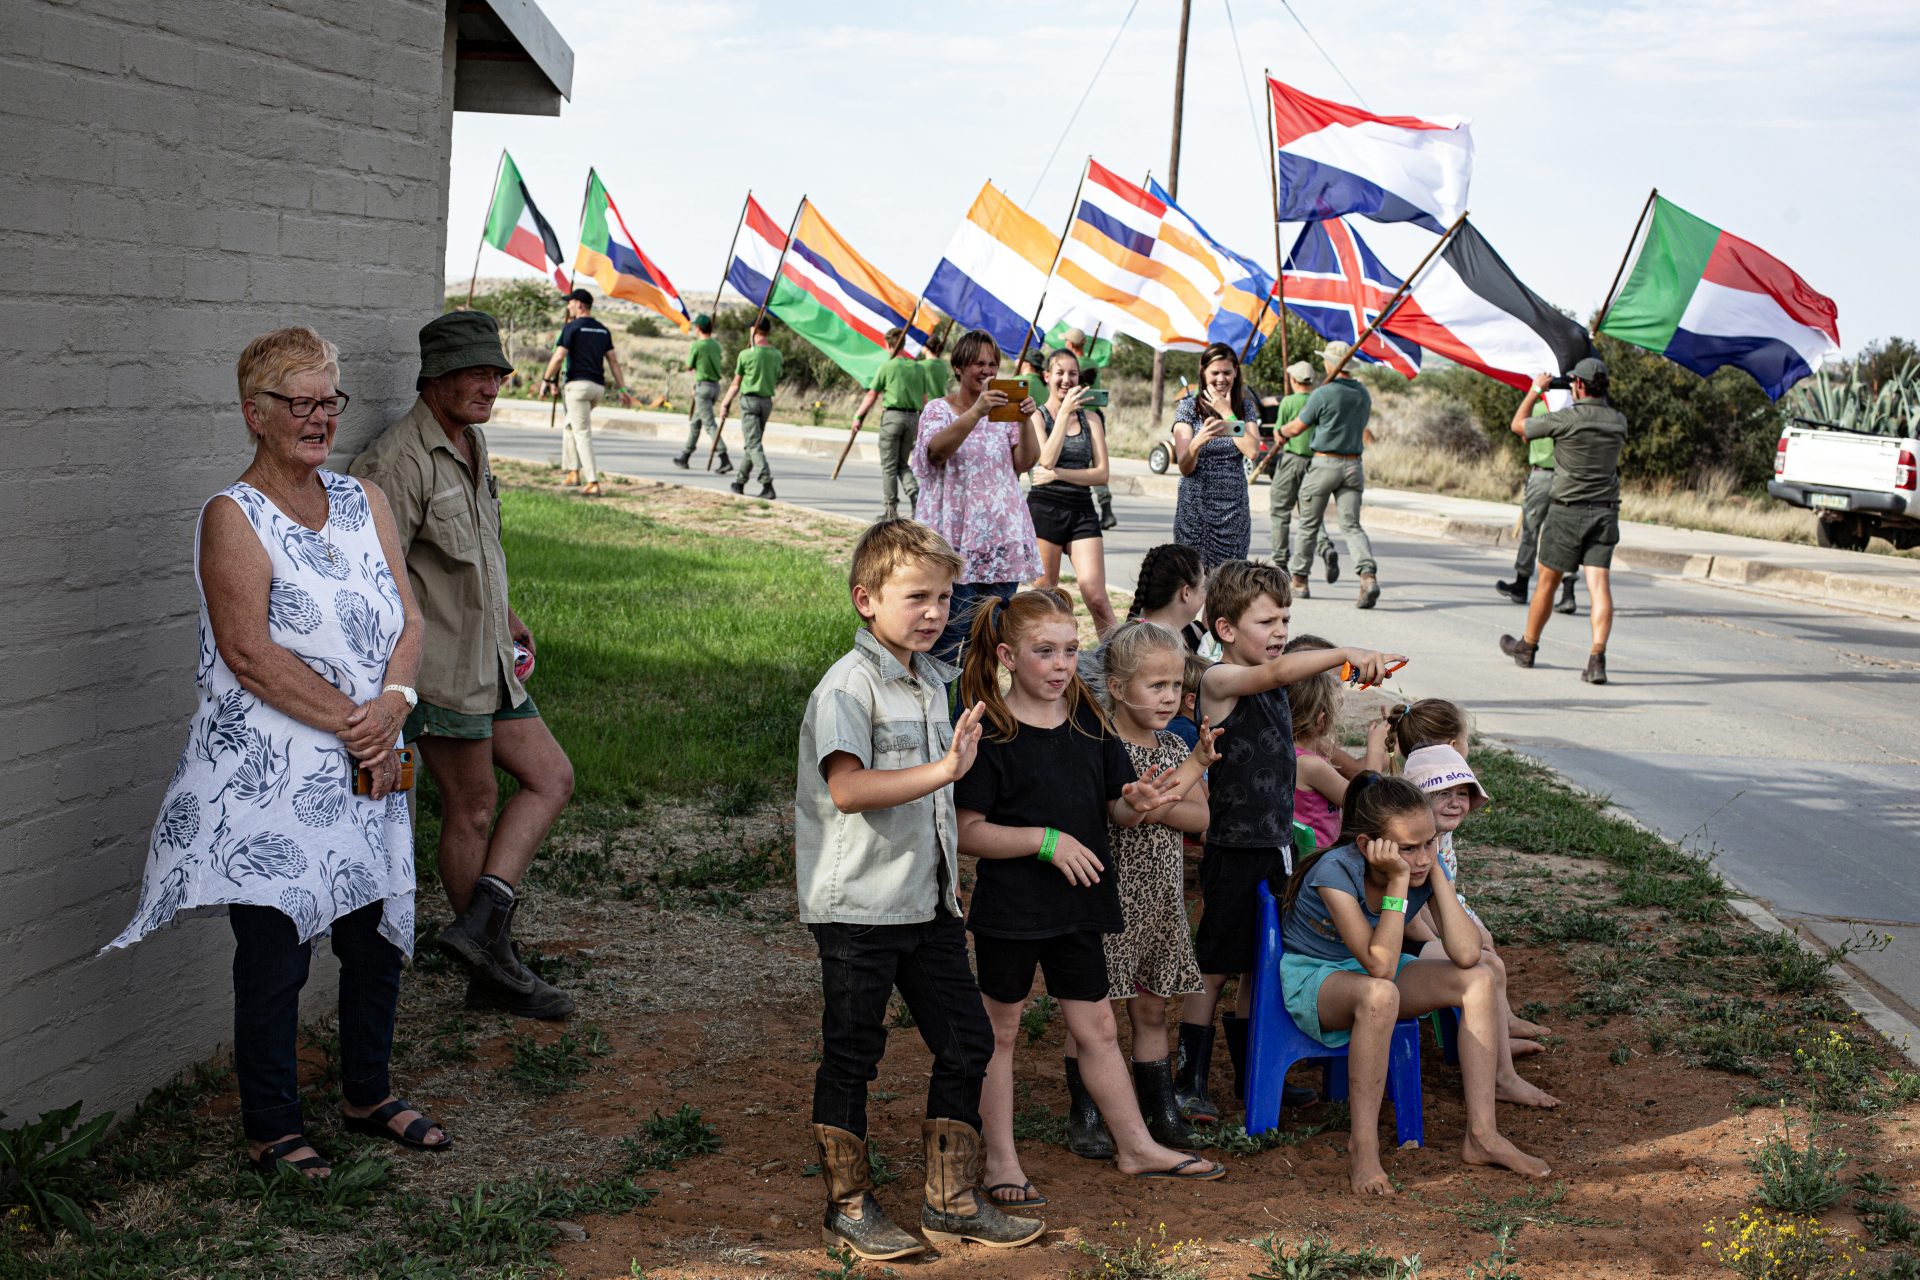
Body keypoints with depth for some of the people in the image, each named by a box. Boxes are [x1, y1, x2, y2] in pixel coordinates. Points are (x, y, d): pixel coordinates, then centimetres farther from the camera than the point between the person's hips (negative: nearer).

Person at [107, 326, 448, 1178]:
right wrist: (354, 722, -17)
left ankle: (368, 1093, 35)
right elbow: (250, 651, -17)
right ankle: (270, 1127, 15)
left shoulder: (363, 502, 11)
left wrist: (393, 702, -13)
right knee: (275, 949, -1)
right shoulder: (233, 517, -9)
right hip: (266, 779, -6)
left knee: (378, 933, 15)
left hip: (366, 774, 6)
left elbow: (408, 619, 6)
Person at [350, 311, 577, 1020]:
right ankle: (492, 971, 11)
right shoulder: (401, 460, -19)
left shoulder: (471, 442, 13)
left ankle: (481, 923, 1)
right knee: (472, 808, 0)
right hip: (443, 668, -9)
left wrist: (502, 615, 31)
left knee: (550, 778, 8)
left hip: (486, 660, 9)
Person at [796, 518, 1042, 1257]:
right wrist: (943, 770, -31)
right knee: (852, 1055, 4)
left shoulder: (933, 681, 13)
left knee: (966, 1042, 9)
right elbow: (848, 789, -27)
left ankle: (951, 1200, 20)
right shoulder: (848, 685, -14)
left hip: (928, 902, 8)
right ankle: (849, 1206, 18)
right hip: (858, 905, -8)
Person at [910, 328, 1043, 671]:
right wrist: (976, 413, -34)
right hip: (956, 538, -4)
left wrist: (1026, 421, -16)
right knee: (949, 636, -9)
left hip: (1001, 539, 4)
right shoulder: (939, 409, 0)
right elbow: (937, 450, -21)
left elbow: (1026, 461, 1)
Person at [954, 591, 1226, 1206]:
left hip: (1078, 903, 5)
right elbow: (966, 832, -14)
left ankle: (1136, 1146, 25)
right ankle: (1001, 1161, 20)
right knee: (1000, 1031, 9)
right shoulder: (988, 735, -13)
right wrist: (1045, 839, -22)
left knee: (1097, 1028, 13)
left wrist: (1138, 804, -12)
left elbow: (1115, 810, 11)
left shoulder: (1088, 720, 5)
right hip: (1009, 907, -5)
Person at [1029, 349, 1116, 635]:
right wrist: (1065, 412, -12)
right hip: (1044, 509, -2)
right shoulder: (1037, 416, 4)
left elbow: (1101, 473, 3)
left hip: (1082, 511, 2)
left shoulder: (1091, 418, 12)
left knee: (1096, 596, -11)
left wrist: (1058, 474, -8)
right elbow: (1047, 460, -14)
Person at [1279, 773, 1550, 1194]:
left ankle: (1481, 1134, -12)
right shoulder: (1336, 872, -30)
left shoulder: (1425, 868, -13)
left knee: (1478, 979, -12)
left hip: (1373, 974, 7)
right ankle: (1362, 1148, -28)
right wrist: (1398, 881, -38)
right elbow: (1380, 964, -36)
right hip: (1312, 978, -7)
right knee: (1379, 994, -39)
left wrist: (1436, 872, -25)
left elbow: (1466, 954, -24)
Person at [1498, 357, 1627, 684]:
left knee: (1548, 581, 11)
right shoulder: (1619, 421, 3)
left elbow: (1518, 425, 1)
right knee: (1599, 584, -5)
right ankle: (1597, 657, -19)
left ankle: (1527, 647, 27)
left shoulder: (1567, 419, -14)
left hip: (1568, 512, -4)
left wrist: (1535, 390, 14)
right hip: (1606, 512, 4)